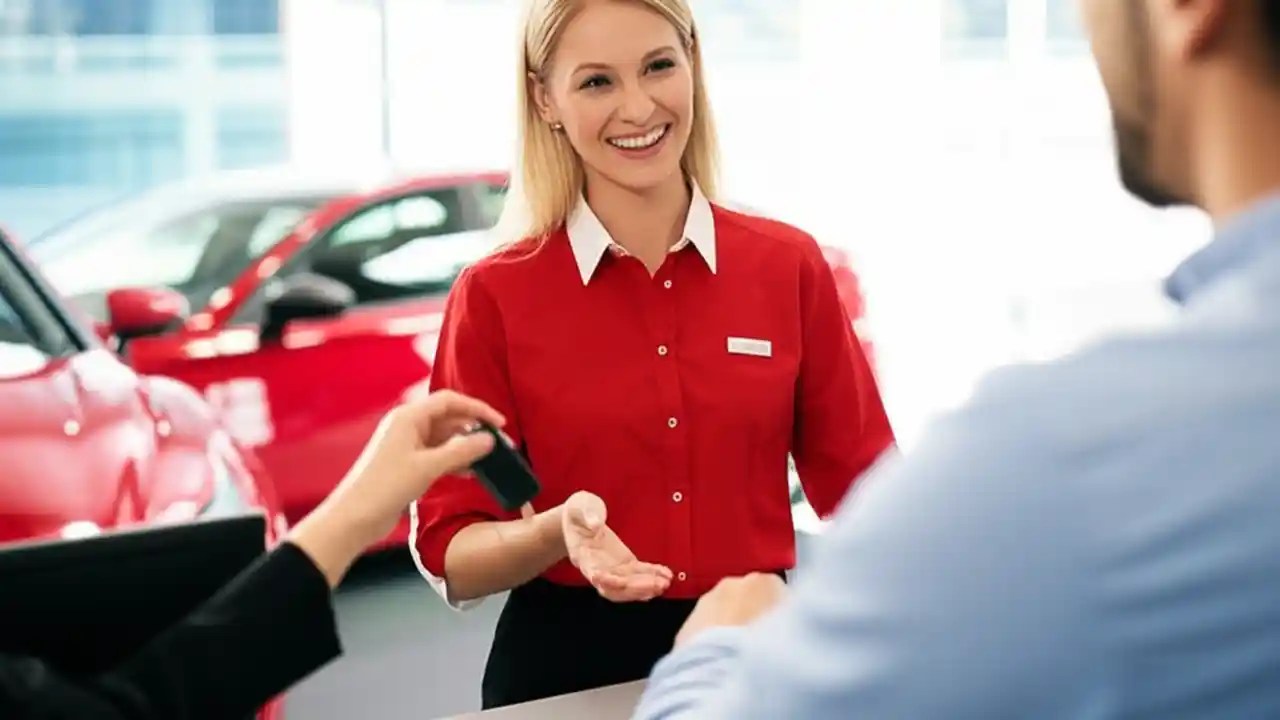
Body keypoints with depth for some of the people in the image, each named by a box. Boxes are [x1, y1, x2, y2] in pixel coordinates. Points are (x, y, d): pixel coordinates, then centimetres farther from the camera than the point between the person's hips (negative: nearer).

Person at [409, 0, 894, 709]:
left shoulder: (788, 265, -3)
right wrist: (556, 532, -24)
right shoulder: (495, 296, -8)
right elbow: (449, 555, -7)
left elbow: (861, 491, 2)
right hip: (568, 668, -1)